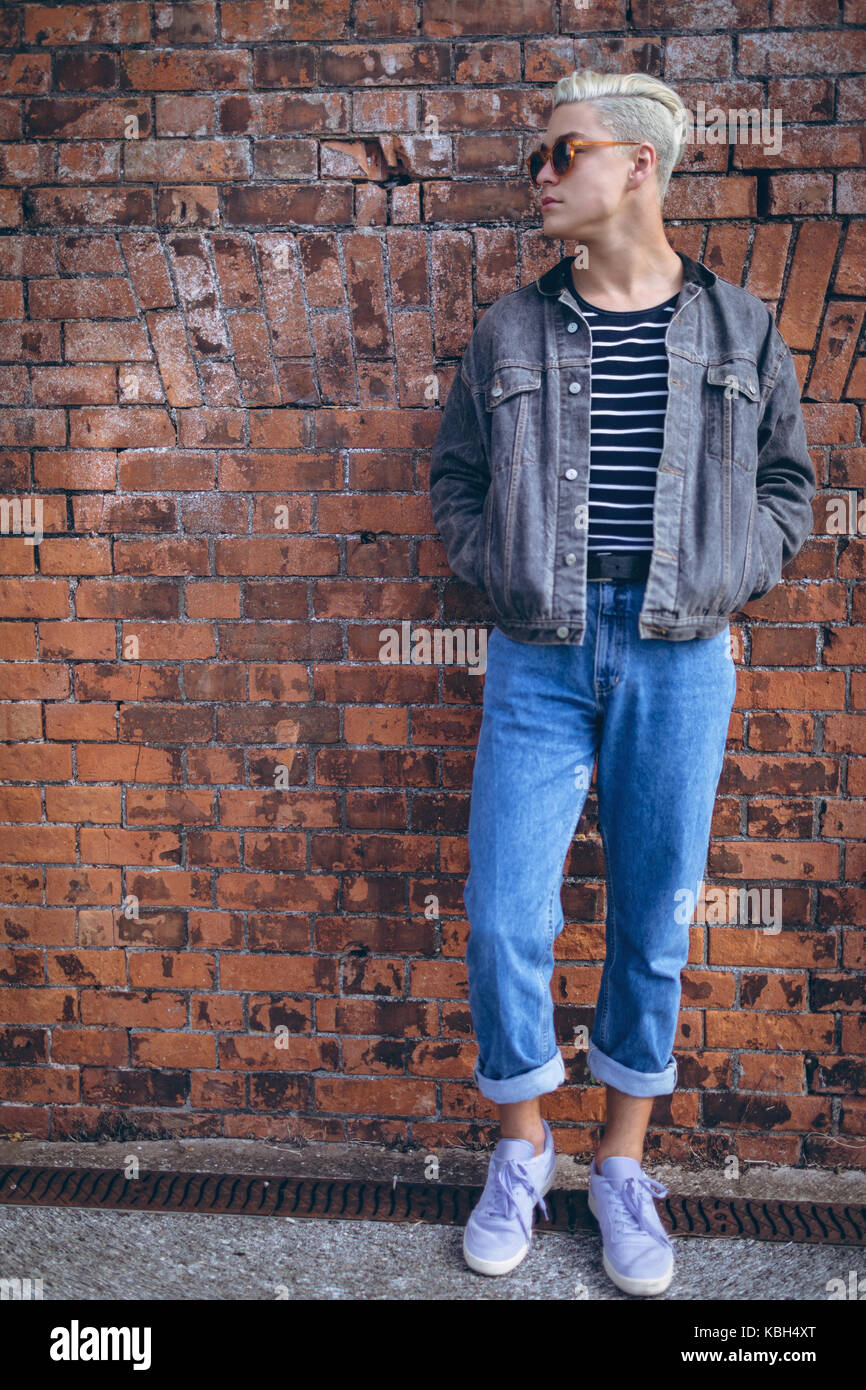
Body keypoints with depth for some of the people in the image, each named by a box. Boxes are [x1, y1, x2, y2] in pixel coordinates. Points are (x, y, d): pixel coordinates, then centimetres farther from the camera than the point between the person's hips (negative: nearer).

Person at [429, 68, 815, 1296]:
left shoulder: (740, 329, 6)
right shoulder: (509, 332, 7)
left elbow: (787, 482, 14)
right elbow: (456, 480, 15)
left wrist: (726, 584, 1)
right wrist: (501, 577, 1)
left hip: (678, 660, 0)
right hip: (540, 657, 1)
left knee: (656, 920, 8)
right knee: (506, 917, -1)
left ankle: (623, 1167, 29)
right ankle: (521, 1152, 25)